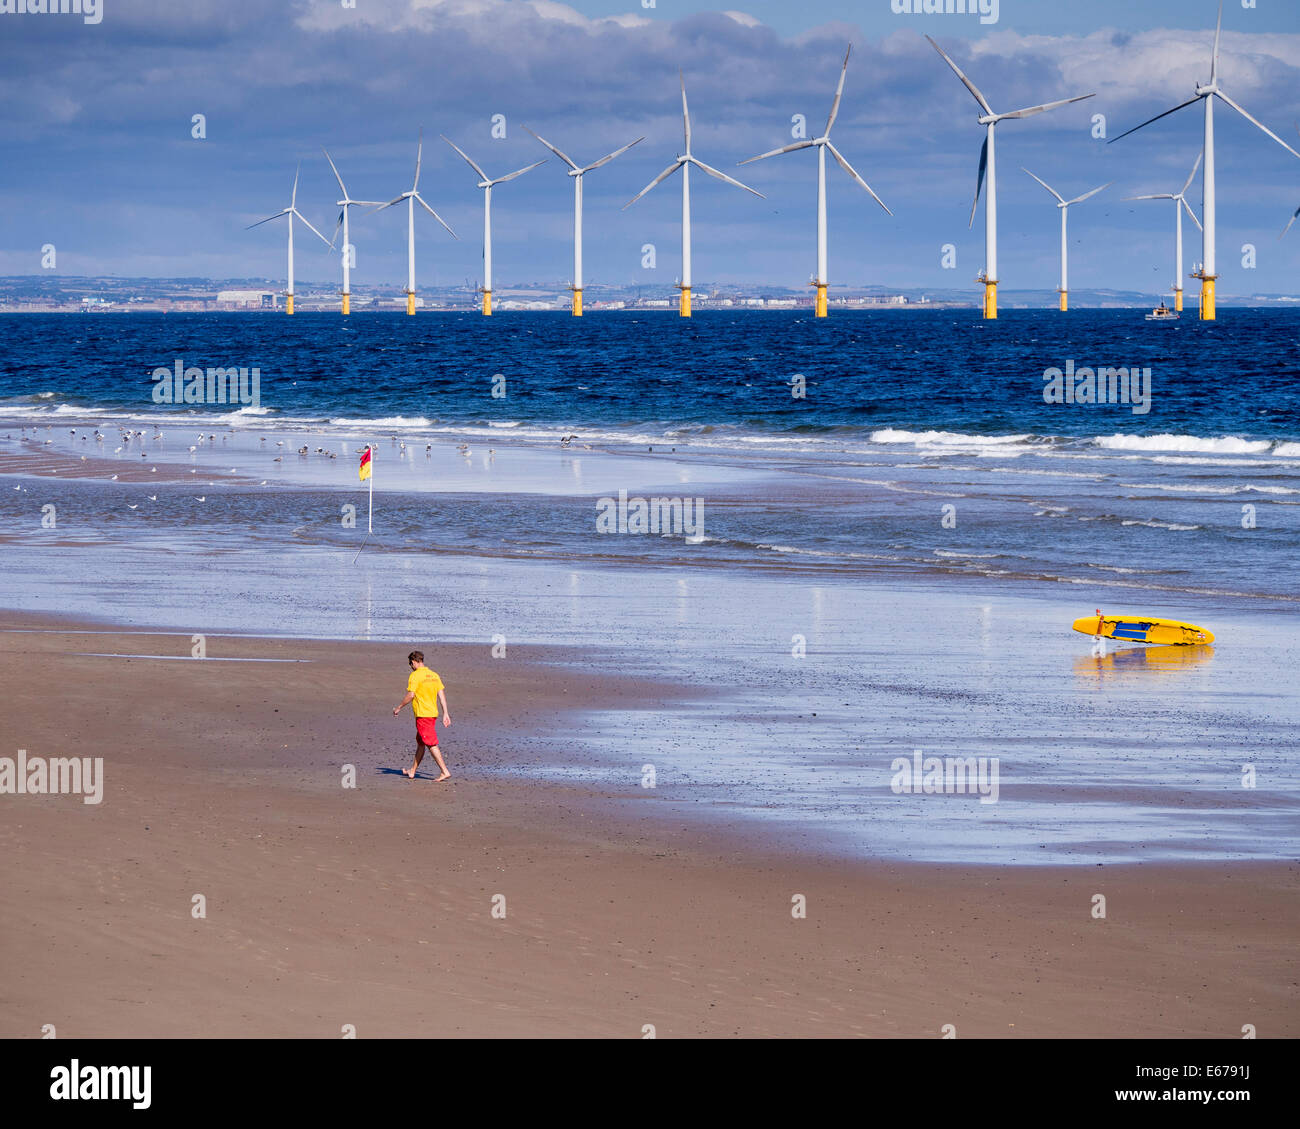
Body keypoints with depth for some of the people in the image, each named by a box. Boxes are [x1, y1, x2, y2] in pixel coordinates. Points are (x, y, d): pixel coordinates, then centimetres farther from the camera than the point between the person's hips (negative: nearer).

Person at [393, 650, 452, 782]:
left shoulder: (415, 675, -12)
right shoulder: (433, 675, 11)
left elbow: (410, 696, -17)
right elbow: (442, 694, 9)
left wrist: (398, 707, -4)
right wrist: (446, 713, 10)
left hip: (423, 715, -9)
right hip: (433, 713, 9)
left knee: (431, 745, -9)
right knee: (420, 743, 18)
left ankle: (445, 772, -15)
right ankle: (412, 772, 28)